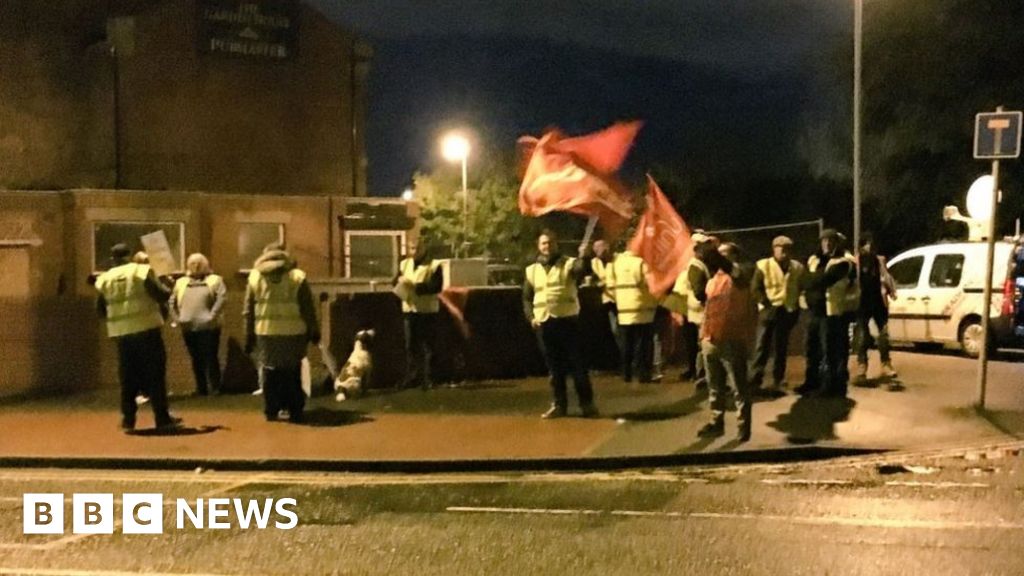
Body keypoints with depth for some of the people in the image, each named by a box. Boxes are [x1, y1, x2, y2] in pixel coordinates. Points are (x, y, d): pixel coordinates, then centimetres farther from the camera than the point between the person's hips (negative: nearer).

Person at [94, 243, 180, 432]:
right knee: (155, 375, 2)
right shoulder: (142, 271, -4)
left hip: (121, 334, 4)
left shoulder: (105, 279, 7)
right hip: (146, 330, -3)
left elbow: (100, 310, 10)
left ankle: (128, 420, 10)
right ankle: (162, 418, 3)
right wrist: (168, 288, 11)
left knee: (128, 378, 10)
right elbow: (161, 296, -9)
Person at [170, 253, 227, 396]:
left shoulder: (214, 280, 3)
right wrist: (176, 318, 2)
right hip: (188, 328, 4)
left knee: (210, 359, -4)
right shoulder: (181, 282, 16)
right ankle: (201, 388, 17)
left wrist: (212, 315, -17)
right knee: (196, 360, 9)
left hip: (207, 327, -4)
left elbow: (222, 298, -10)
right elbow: (172, 301, 15)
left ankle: (215, 388, 3)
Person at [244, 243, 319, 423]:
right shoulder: (297, 277, 0)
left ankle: (271, 411, 13)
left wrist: (249, 337, 12)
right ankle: (295, 411, 10)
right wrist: (313, 331, 9)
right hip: (293, 333, -1)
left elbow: (248, 310, 6)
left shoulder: (254, 277, 5)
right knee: (292, 373, 10)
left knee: (269, 372, 13)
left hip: (266, 333, 1)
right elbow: (308, 309, 1)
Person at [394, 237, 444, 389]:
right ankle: (411, 377, 16)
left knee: (427, 346, -1)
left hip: (427, 311, -5)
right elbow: (395, 282, 12)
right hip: (409, 310, 5)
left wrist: (416, 286, -22)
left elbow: (436, 286, -15)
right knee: (411, 345, 9)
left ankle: (427, 378, 4)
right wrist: (400, 282, -12)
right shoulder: (404, 264, 14)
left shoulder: (434, 265, -4)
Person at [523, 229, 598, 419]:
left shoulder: (569, 264, 2)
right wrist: (531, 317, 0)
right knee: (554, 367, 9)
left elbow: (581, 271, -22)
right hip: (544, 323, 3)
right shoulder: (532, 270, 13)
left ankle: (587, 404, 5)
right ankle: (559, 405, 17)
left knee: (577, 364, -1)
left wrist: (583, 258, -42)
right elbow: (526, 298, 16)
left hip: (567, 320, -3)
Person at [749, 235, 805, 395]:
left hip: (788, 312, 4)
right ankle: (755, 381, -5)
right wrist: (767, 304, -13)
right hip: (769, 310, -4)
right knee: (763, 346, -6)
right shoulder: (764, 265, -3)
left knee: (781, 348, 9)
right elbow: (756, 289, -5)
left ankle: (778, 383, 16)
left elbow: (801, 289, 15)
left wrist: (796, 307, 4)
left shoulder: (797, 268, 8)